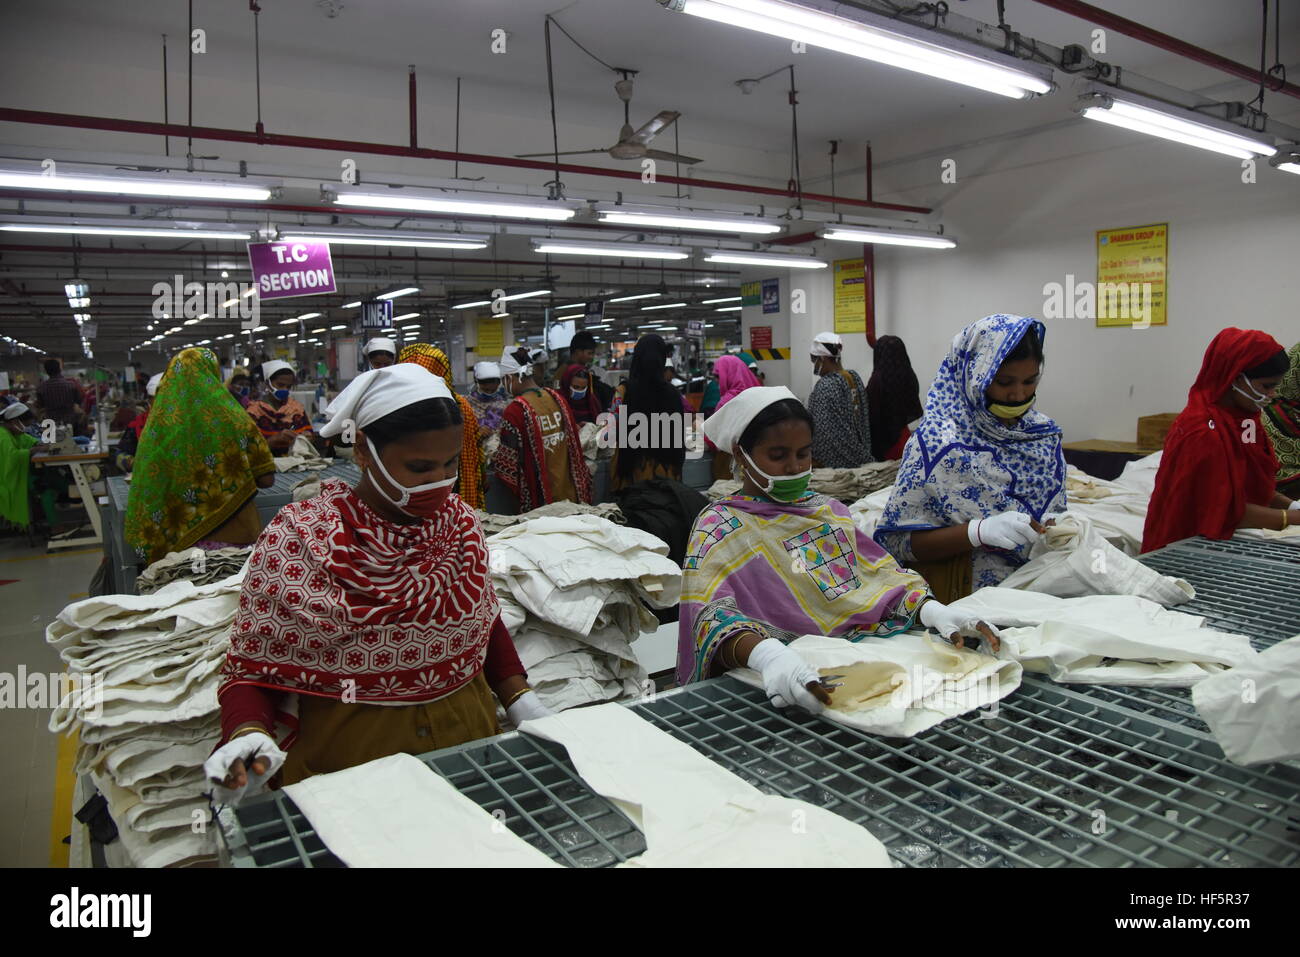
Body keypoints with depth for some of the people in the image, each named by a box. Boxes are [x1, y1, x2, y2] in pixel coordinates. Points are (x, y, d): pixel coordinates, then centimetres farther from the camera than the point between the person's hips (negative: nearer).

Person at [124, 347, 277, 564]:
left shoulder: (159, 420, -2)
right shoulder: (231, 416, -9)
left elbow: (145, 486, 5)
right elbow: (266, 479, -6)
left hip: (176, 540, 2)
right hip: (230, 537, -2)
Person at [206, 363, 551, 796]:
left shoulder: (459, 520, 2)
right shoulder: (297, 537, -10)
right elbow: (253, 666, -5)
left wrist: (520, 699, 2)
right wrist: (248, 736, -24)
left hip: (469, 739, 3)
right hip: (346, 755, -3)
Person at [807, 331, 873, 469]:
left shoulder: (825, 386, -20)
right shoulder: (855, 377, 5)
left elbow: (821, 429, -21)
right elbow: (864, 418, 12)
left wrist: (814, 459, -12)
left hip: (833, 461, -8)